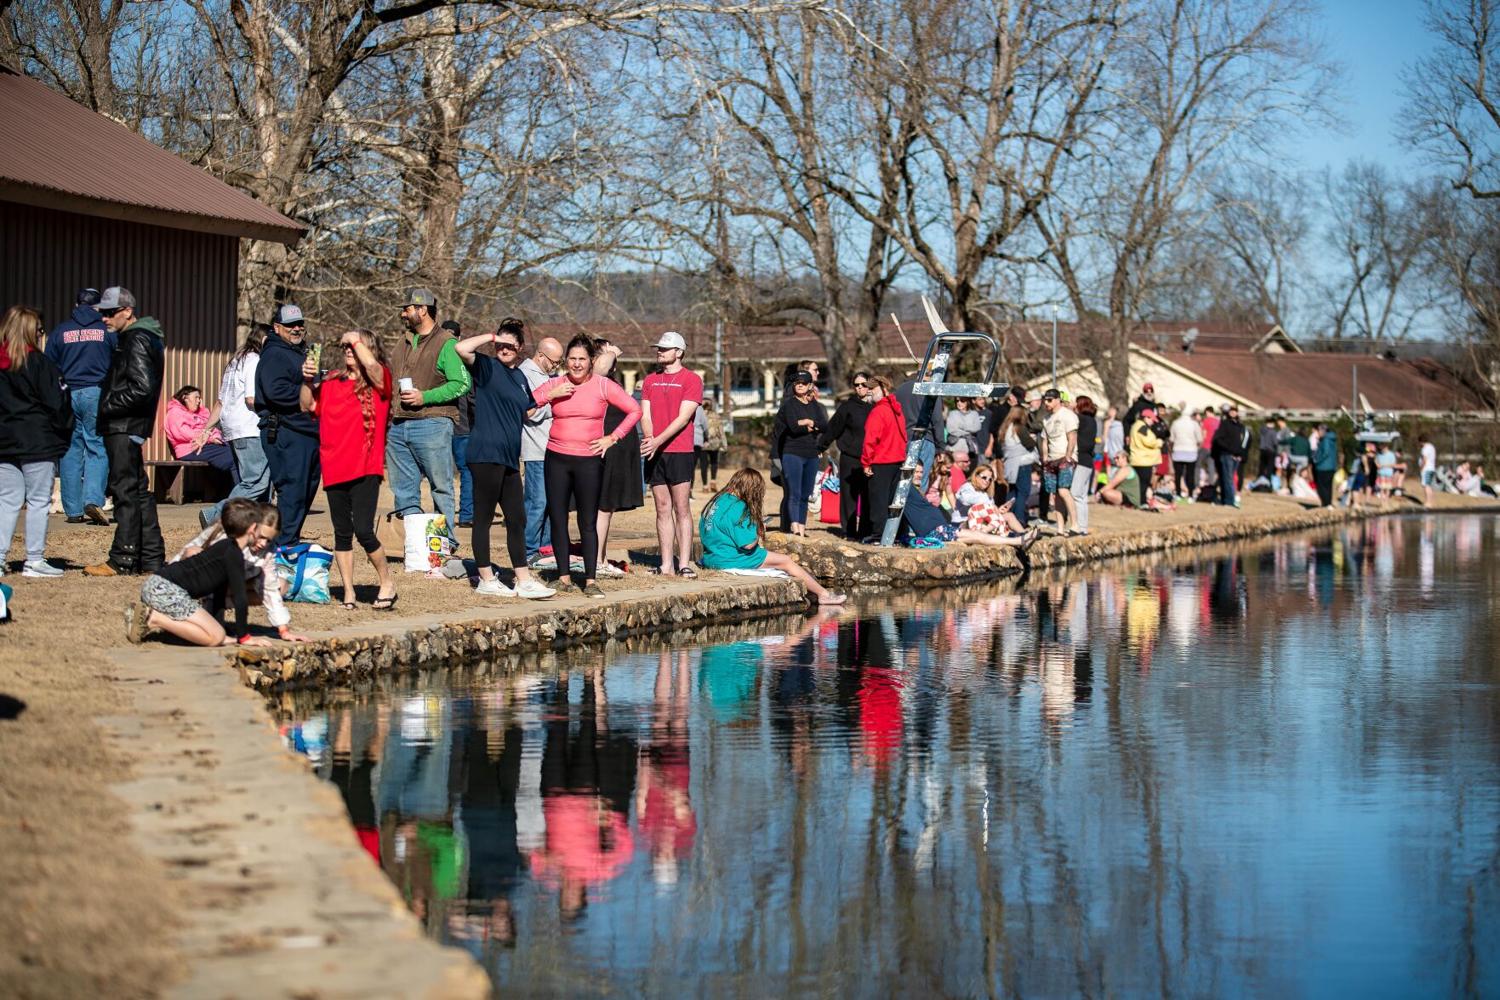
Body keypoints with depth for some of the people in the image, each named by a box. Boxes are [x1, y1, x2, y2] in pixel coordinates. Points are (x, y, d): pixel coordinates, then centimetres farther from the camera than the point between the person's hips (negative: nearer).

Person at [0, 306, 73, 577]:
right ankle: (35, 560, 1)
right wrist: (65, 432, 6)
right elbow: (57, 403, -9)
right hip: (38, 443, -5)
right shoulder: (38, 362, -11)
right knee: (38, 500, 1)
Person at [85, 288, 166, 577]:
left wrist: (108, 405, -14)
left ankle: (122, 560, -5)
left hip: (125, 428, -11)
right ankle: (151, 558, 17)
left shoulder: (136, 341, -13)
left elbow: (142, 389, -22)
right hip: (130, 427, 11)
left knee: (125, 491, -7)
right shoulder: (129, 339, 18)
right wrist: (109, 406, 11)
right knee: (138, 491, 13)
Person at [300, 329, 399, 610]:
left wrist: (356, 339, -7)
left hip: (365, 469, -5)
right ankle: (348, 593, 16)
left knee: (363, 531, -11)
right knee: (342, 533, 9)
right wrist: (307, 380, -2)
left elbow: (371, 365, -21)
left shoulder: (379, 379, 0)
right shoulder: (330, 381, 13)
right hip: (335, 468, 5)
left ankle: (387, 583, 9)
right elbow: (308, 406, 13)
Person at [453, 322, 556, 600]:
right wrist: (490, 337, -12)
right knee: (483, 518, 0)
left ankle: (524, 581, 13)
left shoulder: (519, 377, 18)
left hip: (509, 458, 8)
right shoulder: (487, 367, -4)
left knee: (517, 519, 9)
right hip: (486, 454, -8)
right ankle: (486, 580, 5)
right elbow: (461, 348, -22)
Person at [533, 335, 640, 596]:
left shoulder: (603, 386, 0)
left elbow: (634, 410, 4)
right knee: (557, 519, 4)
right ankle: (563, 576, 14)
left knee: (588, 523, -3)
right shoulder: (555, 384, 4)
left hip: (589, 460, -2)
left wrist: (612, 438, -1)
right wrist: (550, 395, -12)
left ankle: (590, 581, 1)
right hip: (557, 458, 2)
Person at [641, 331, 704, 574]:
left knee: (681, 508, -6)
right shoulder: (650, 380, 15)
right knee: (662, 509, 5)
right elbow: (645, 414, 8)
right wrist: (648, 438, -12)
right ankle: (667, 565, 5)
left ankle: (684, 563, -6)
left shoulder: (691, 380, -2)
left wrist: (658, 441, -19)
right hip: (654, 453, 5)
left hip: (679, 452, -5)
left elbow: (683, 417, -10)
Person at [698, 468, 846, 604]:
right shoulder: (737, 507, -22)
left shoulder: (719, 500, 6)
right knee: (786, 561, 3)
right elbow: (748, 544, -22)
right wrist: (759, 530, -2)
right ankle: (823, 594, 13)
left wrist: (754, 522, 10)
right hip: (730, 560, -10)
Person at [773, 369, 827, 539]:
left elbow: (825, 426, 0)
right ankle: (795, 529, -22)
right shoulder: (789, 404, -1)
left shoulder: (815, 405, 13)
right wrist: (813, 428, -4)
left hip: (812, 455, 5)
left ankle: (802, 528, 13)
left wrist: (808, 422, -13)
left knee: (805, 495, 8)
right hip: (793, 453, -5)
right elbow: (794, 427, -16)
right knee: (794, 494, -13)